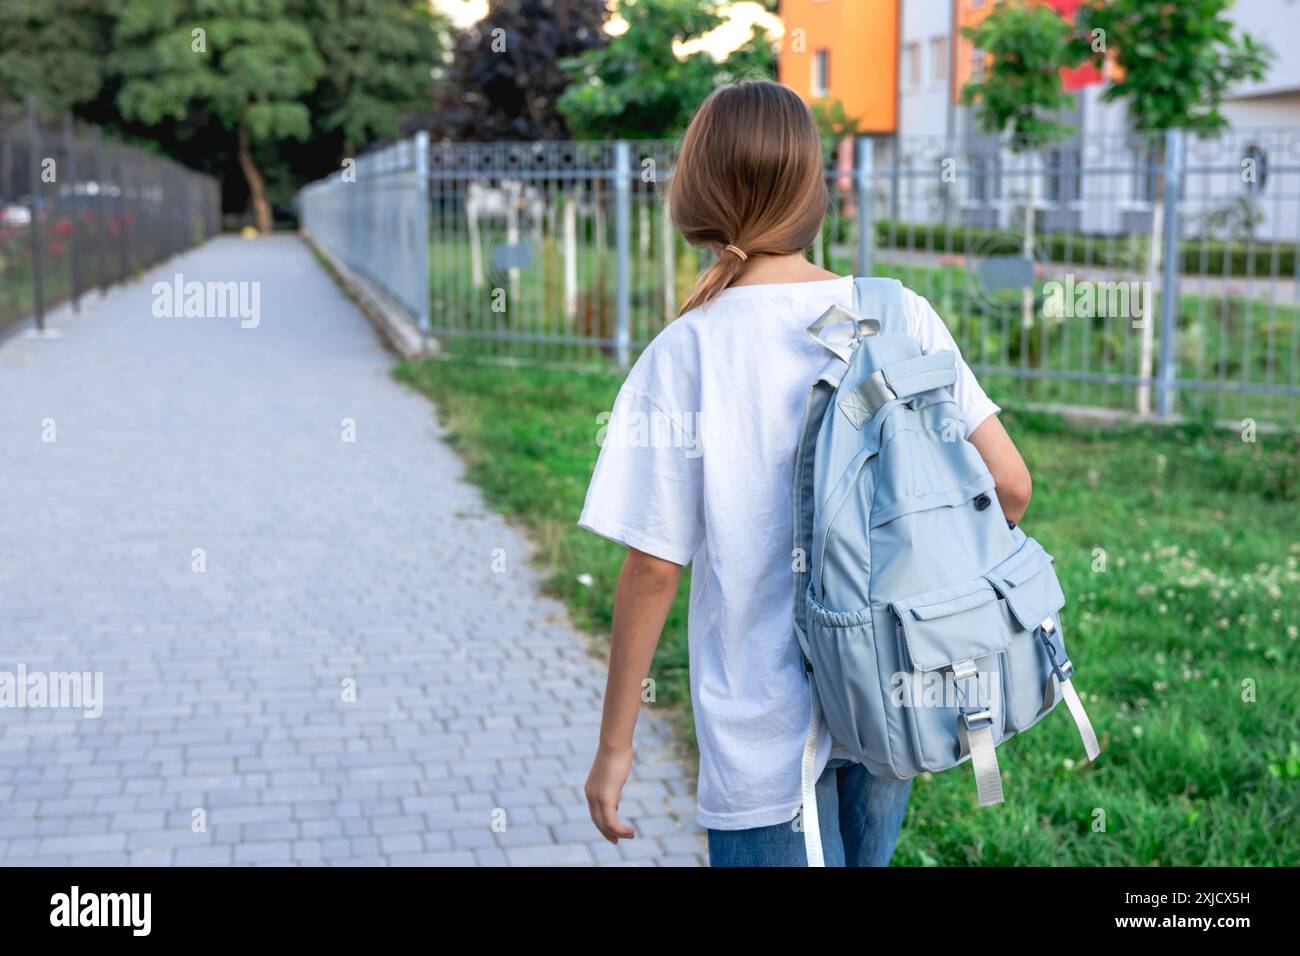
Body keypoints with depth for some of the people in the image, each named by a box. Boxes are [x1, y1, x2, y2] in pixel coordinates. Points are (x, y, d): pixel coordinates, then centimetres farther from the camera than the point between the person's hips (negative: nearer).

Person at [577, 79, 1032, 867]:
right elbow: (1010, 484, -5)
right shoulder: (901, 317, -5)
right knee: (864, 855, 25)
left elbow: (653, 570, -13)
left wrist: (615, 745, -3)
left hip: (768, 727, -4)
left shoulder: (684, 355, -14)